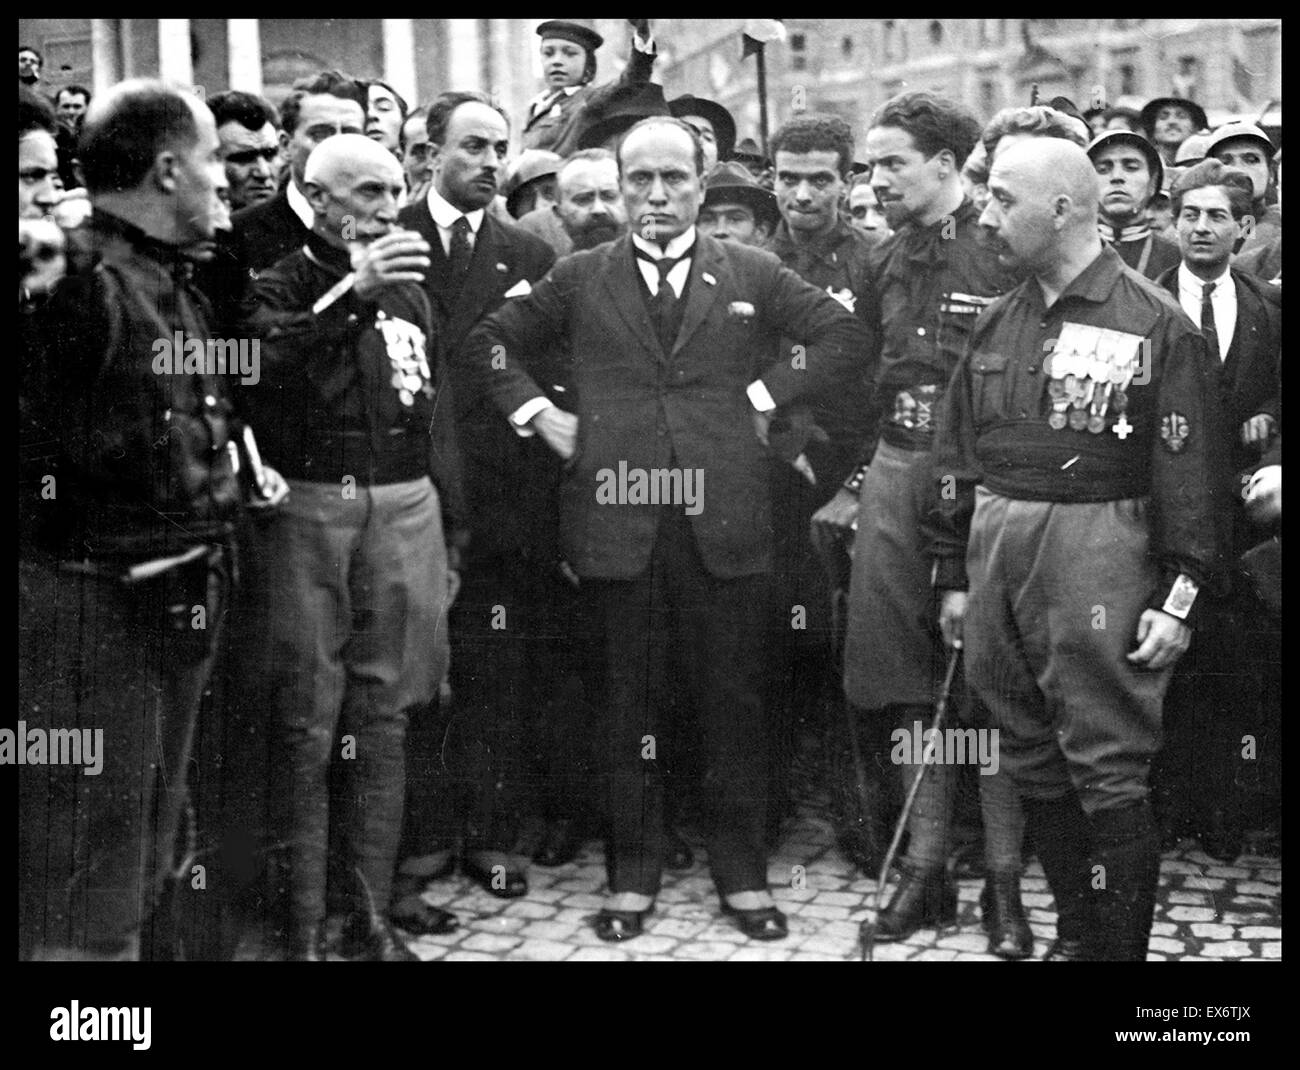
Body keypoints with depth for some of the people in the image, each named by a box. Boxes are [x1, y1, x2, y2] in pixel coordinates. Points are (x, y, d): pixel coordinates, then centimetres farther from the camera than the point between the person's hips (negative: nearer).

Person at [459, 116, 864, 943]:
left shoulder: (752, 274, 8)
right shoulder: (580, 278, 9)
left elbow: (842, 336, 7)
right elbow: (488, 344, 14)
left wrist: (765, 394, 0)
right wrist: (539, 414, 3)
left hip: (725, 522, 0)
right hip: (619, 523, 0)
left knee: (735, 703, 6)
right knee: (632, 703, 8)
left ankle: (743, 872, 18)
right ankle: (634, 874, 19)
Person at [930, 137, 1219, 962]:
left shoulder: (1156, 324, -5)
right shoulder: (997, 325, 12)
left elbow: (1188, 470, -6)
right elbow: (958, 456, 15)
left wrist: (1180, 595, -10)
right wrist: (953, 574, 13)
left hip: (1099, 552, -6)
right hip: (996, 549, 6)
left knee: (1108, 765, -5)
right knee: (1033, 760, 11)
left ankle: (1124, 944, 6)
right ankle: (1076, 933, 24)